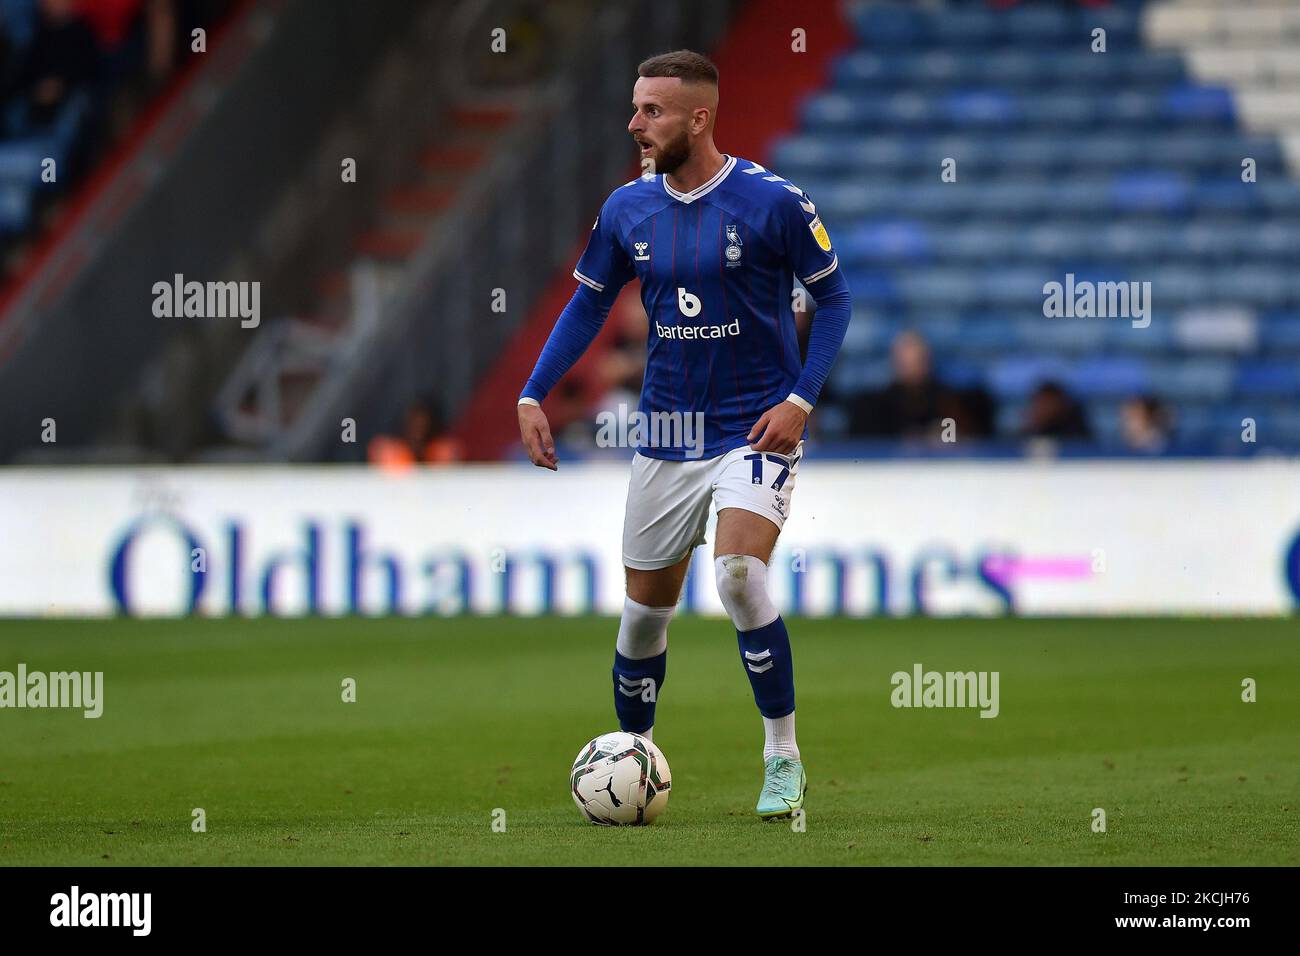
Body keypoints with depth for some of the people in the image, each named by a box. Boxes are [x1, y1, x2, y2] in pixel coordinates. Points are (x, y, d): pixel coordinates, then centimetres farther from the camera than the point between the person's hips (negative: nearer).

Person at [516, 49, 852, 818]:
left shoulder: (772, 201, -12)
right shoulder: (628, 210, 0)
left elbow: (834, 296, -3)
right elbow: (588, 305, 13)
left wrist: (801, 398, -14)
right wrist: (533, 396, 3)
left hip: (755, 430, -5)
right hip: (667, 435, 5)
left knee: (739, 576, -24)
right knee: (645, 611, 8)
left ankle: (785, 762, -10)